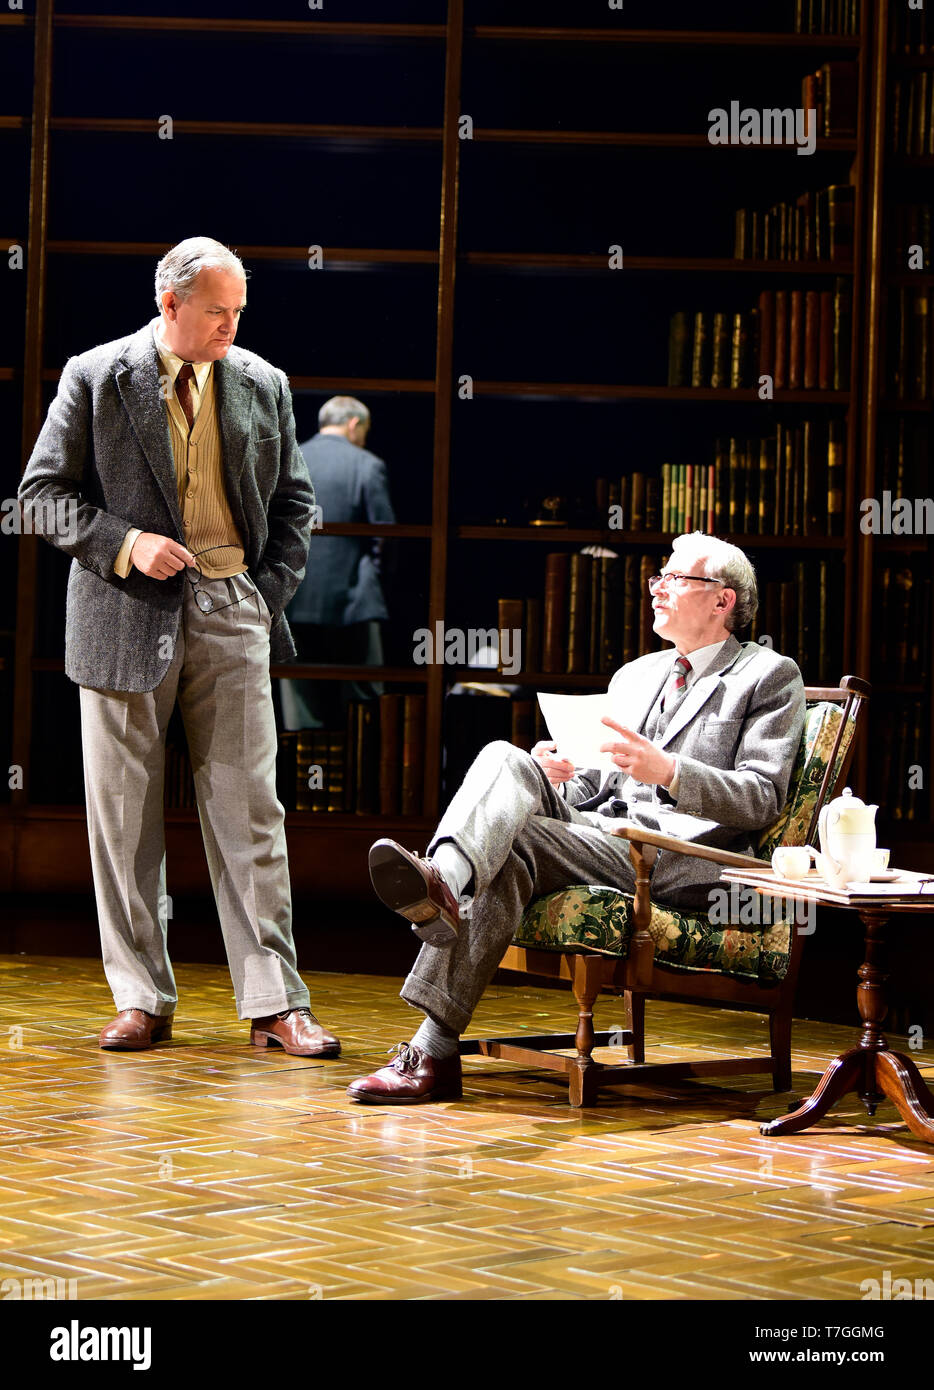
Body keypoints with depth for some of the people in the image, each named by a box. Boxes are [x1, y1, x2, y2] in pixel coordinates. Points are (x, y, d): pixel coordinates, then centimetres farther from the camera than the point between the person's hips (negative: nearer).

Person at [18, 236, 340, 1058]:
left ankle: (276, 1004, 0)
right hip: (128, 618, -1)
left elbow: (293, 501, 16)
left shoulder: (262, 386, 9)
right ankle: (142, 999, 13)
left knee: (251, 813, -2)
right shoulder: (95, 378, 1)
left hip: (231, 614, 2)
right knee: (124, 820, 3)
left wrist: (272, 593, 4)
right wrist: (123, 543, -13)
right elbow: (44, 490, 1)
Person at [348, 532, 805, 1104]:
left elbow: (764, 800, -4)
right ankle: (444, 881, -50)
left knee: (511, 840, -30)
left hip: (686, 855, -6)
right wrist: (556, 777, 4)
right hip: (604, 831, 6)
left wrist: (667, 771, -20)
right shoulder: (634, 676, 30)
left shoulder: (771, 676, 9)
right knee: (508, 759, -24)